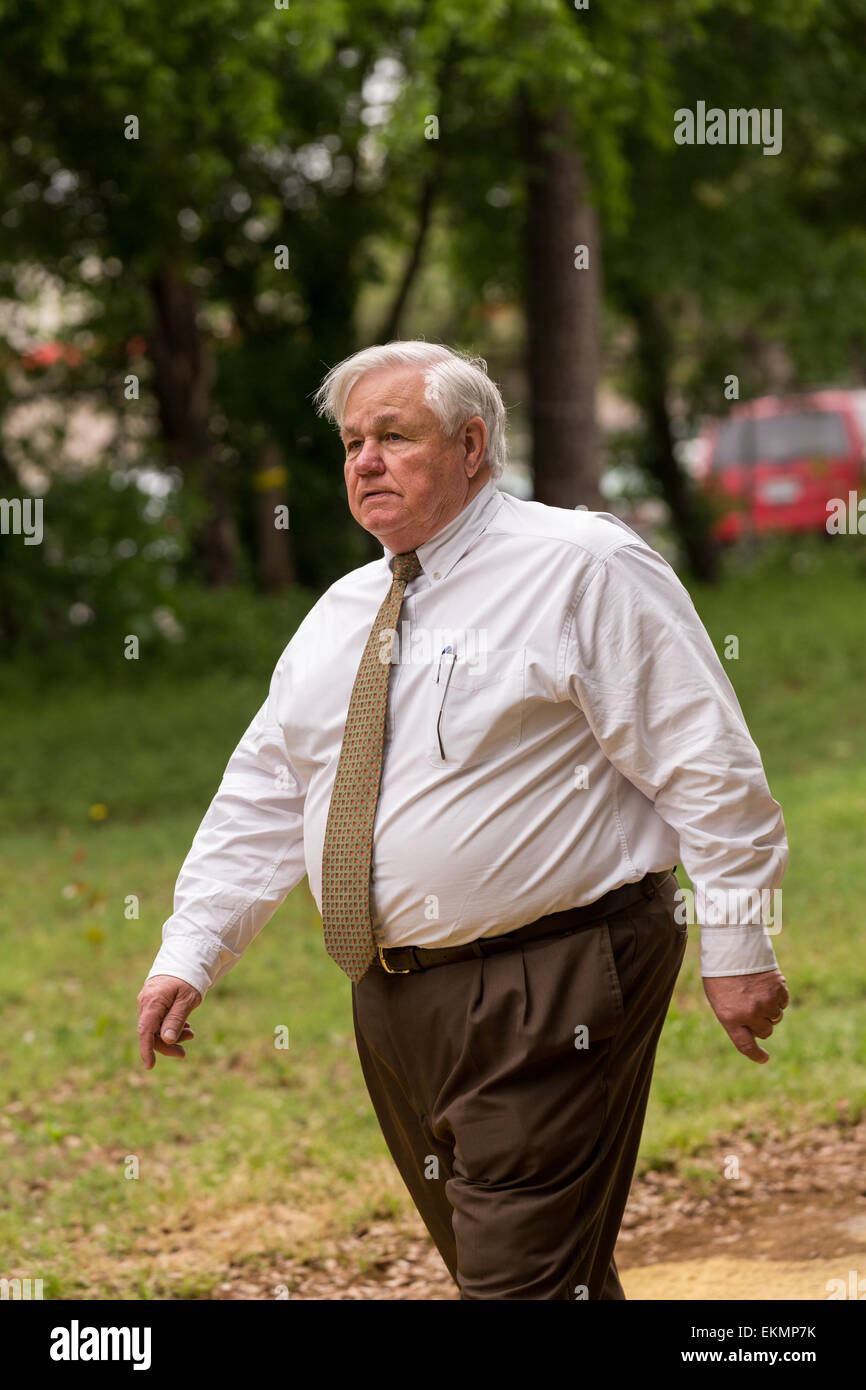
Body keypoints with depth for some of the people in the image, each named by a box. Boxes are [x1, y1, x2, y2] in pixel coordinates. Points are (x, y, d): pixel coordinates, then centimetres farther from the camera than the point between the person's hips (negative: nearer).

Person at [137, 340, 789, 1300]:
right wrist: (187, 956, 9)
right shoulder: (341, 615, 15)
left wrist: (736, 947, -11)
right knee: (482, 1261, 13)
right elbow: (264, 797, 18)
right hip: (394, 996, 7)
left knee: (523, 1279, -12)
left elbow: (705, 767, -8)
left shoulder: (581, 569, -6)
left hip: (554, 990, -7)